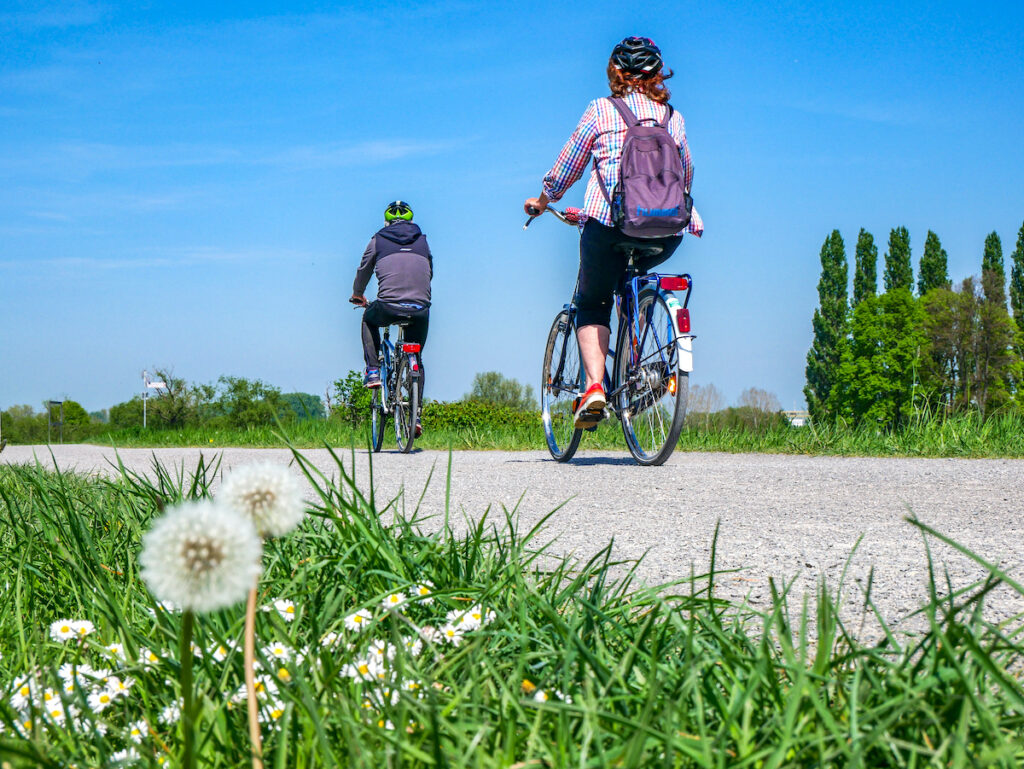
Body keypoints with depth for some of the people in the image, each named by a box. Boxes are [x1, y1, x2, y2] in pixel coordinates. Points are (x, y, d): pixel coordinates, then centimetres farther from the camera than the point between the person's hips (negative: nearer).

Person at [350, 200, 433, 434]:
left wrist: (357, 294, 44)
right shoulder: (422, 240, 19)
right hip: (420, 310, 2)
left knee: (369, 319, 34)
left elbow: (364, 270, 25)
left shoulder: (378, 240, 13)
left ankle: (373, 371, 19)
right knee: (417, 361, 19)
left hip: (388, 307, -2)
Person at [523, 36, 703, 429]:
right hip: (667, 233, 3)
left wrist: (542, 201, 30)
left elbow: (564, 170, 12)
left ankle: (594, 385, -9)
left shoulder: (600, 111, 7)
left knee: (592, 304, 12)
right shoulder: (674, 117, 16)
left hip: (610, 222, -3)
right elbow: (686, 179, 26)